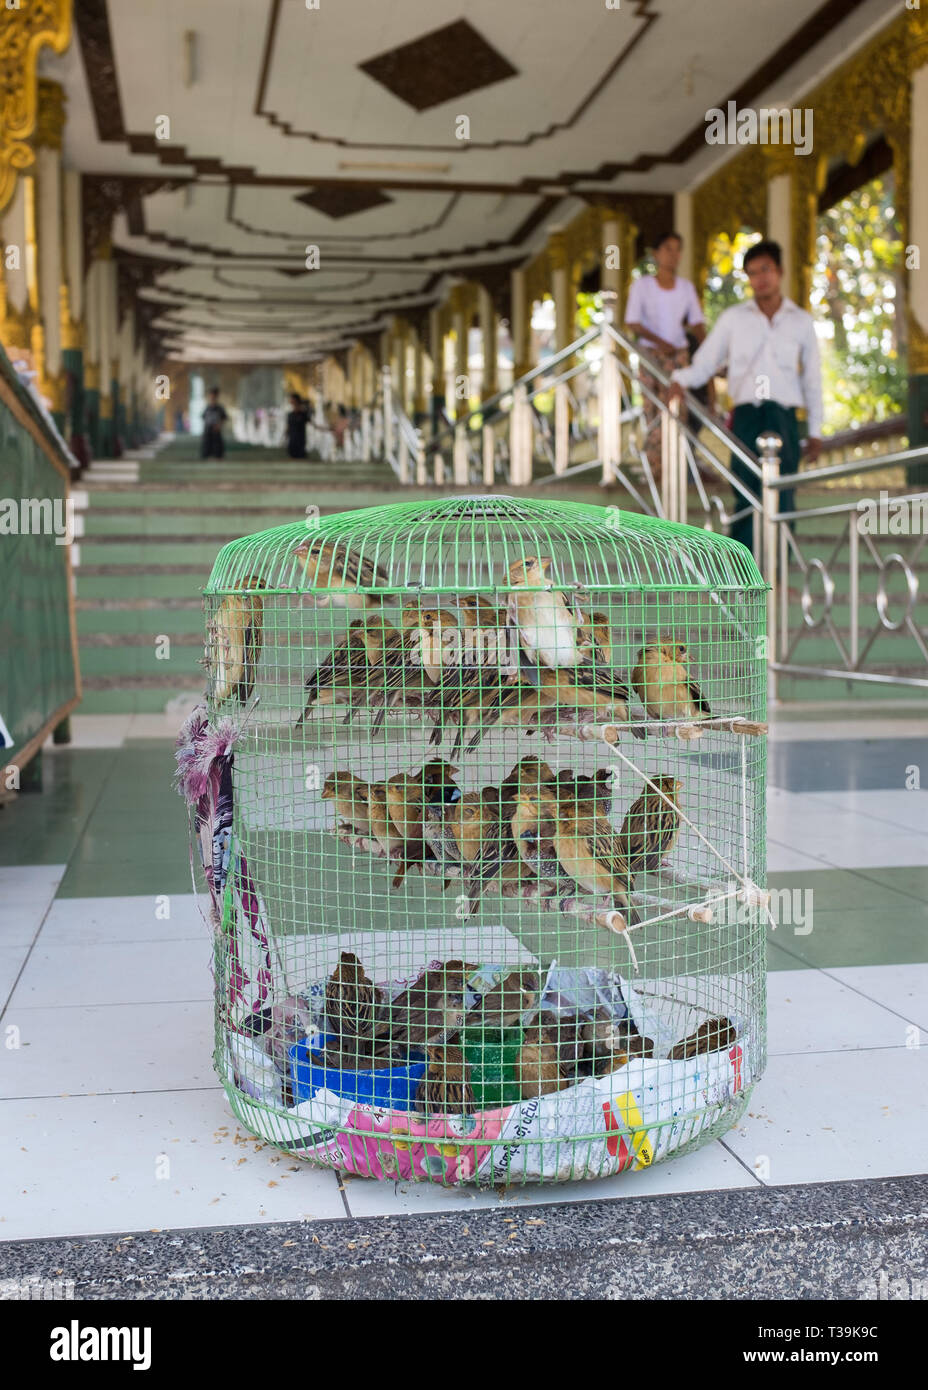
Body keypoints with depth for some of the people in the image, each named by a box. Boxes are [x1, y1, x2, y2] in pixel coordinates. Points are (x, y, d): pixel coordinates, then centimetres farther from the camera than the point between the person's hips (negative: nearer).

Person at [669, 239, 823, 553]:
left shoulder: (802, 322, 12)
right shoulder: (733, 318, 11)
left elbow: (812, 379, 15)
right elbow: (704, 362, 9)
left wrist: (815, 431, 12)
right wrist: (681, 380, -13)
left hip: (784, 417, 0)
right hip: (746, 413, 0)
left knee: (782, 500, -4)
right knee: (746, 496, -3)